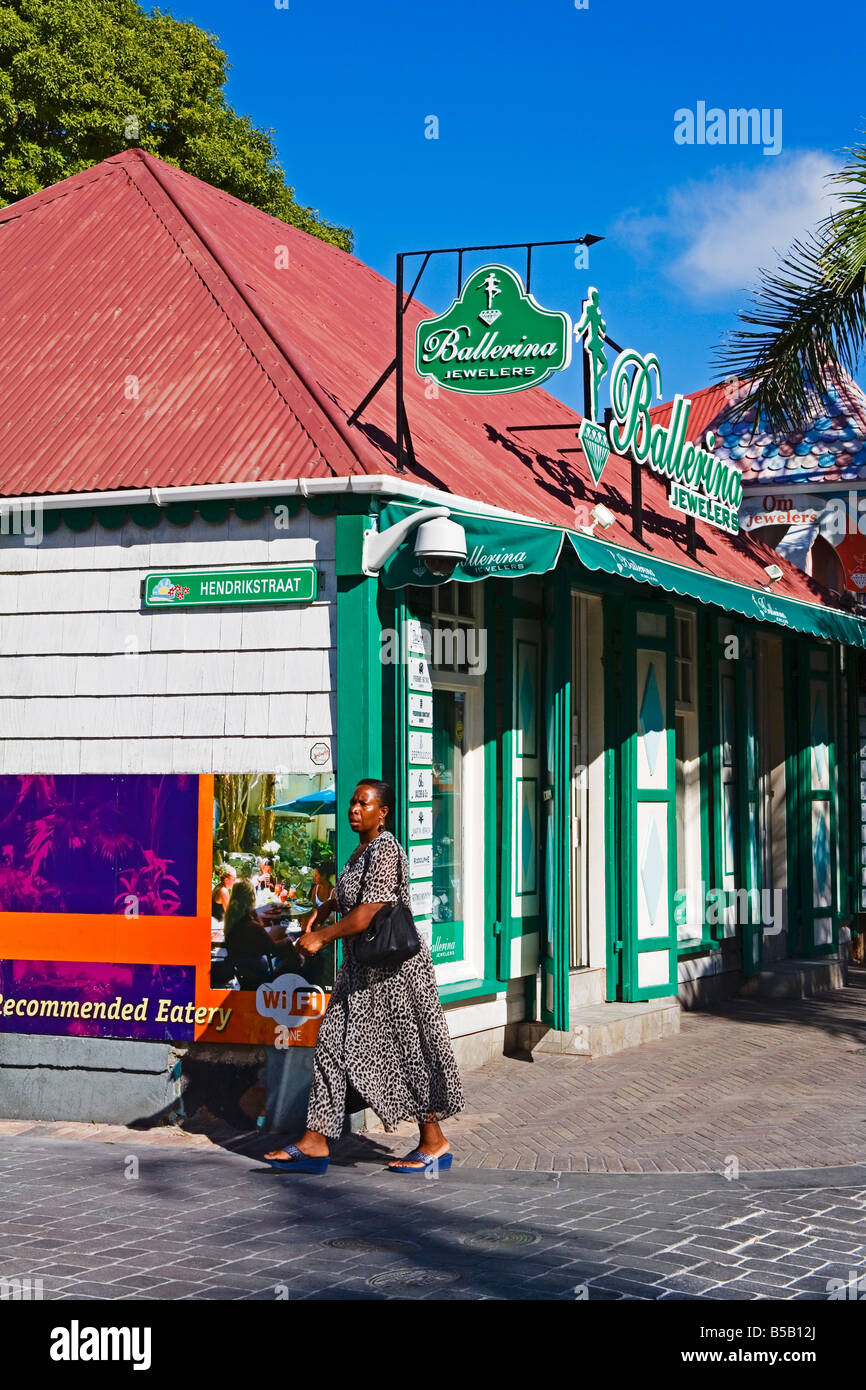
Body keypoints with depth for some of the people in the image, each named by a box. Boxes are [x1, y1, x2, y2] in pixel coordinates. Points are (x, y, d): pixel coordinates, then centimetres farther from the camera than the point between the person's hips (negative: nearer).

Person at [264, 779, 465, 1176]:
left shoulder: (384, 850, -17)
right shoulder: (362, 850, 13)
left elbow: (369, 912, -25)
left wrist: (321, 936, -17)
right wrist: (324, 908, 17)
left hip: (392, 968, -10)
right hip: (362, 968, 10)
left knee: (408, 1051, 1)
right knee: (334, 1043, 5)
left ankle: (434, 1143, 14)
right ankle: (315, 1142, 8)